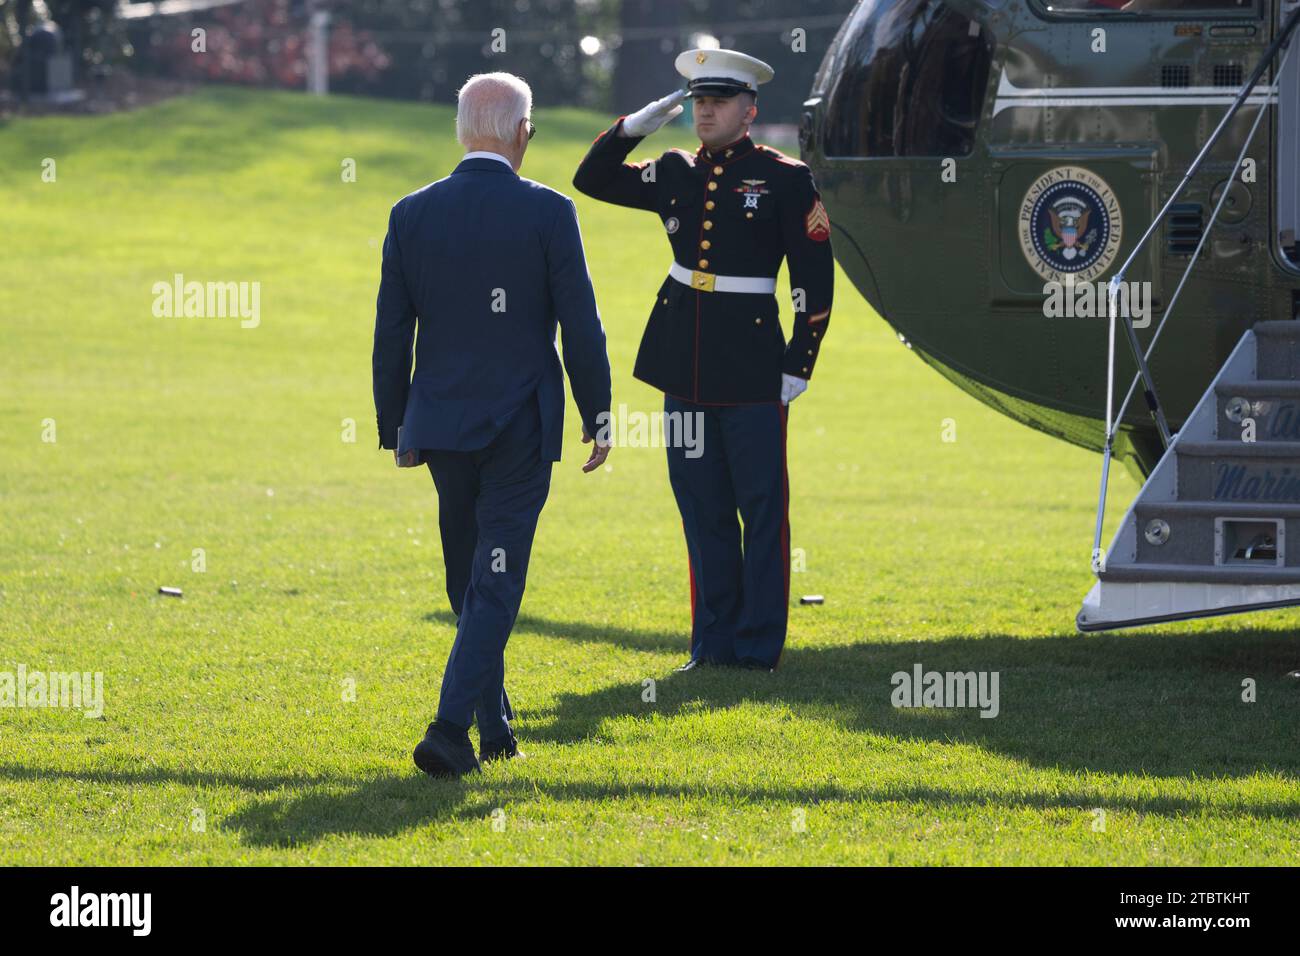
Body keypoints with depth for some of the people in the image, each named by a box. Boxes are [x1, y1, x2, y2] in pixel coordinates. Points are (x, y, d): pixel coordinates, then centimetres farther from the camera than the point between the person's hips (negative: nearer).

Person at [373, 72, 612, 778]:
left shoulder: (412, 214, -1)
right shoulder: (547, 213, -9)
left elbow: (390, 334, 3)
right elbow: (581, 327, -7)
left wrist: (395, 428, 12)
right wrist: (598, 419, 3)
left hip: (441, 425, 3)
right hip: (520, 425, -3)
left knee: (469, 580, 17)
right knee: (495, 583, -2)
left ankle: (494, 727, 26)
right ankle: (449, 729, -14)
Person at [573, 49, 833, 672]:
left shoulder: (785, 179, -3)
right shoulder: (675, 173, 10)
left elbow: (815, 277, -3)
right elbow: (592, 180, 16)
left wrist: (799, 365, -6)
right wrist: (637, 125, 2)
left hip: (752, 366, -5)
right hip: (684, 364, 5)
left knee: (761, 507, 0)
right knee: (702, 508, 9)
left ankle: (759, 645, 6)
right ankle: (714, 640, 16)